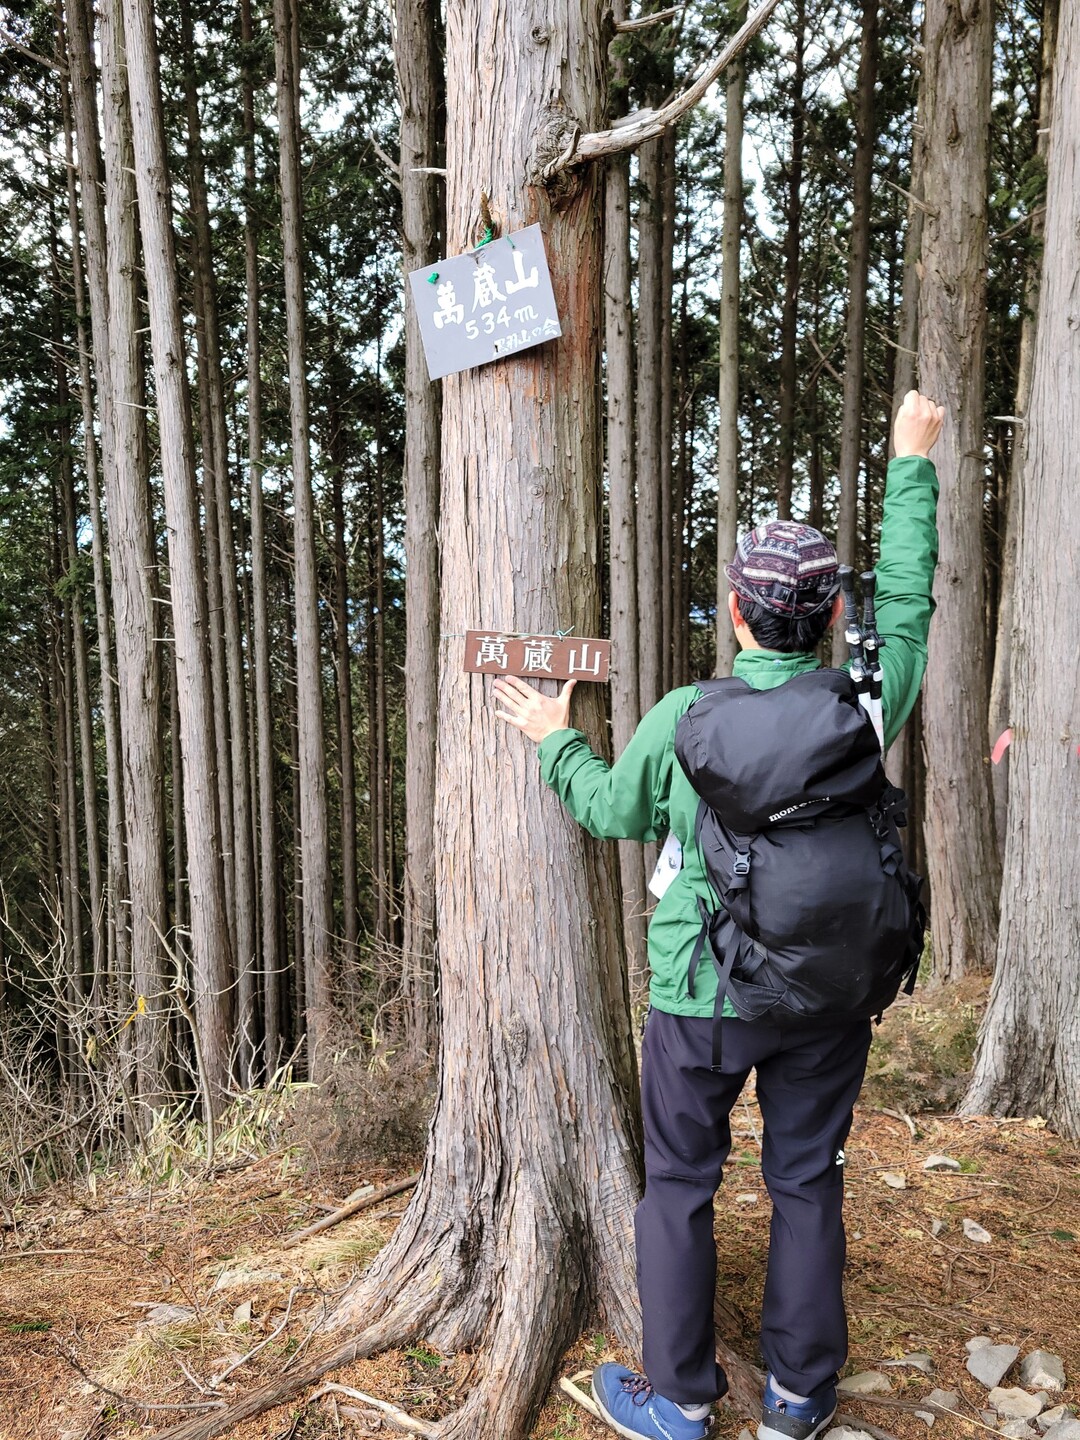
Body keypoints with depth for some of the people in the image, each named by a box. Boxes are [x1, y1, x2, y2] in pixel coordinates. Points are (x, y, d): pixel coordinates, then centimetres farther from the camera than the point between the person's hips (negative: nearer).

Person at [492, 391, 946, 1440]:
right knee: (807, 1183, 18)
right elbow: (907, 603, 6)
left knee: (678, 1186, 13)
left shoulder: (682, 718, -16)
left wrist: (555, 740, 17)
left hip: (703, 997, -2)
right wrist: (912, 462, 17)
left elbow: (615, 811, 0)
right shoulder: (864, 704, -11)